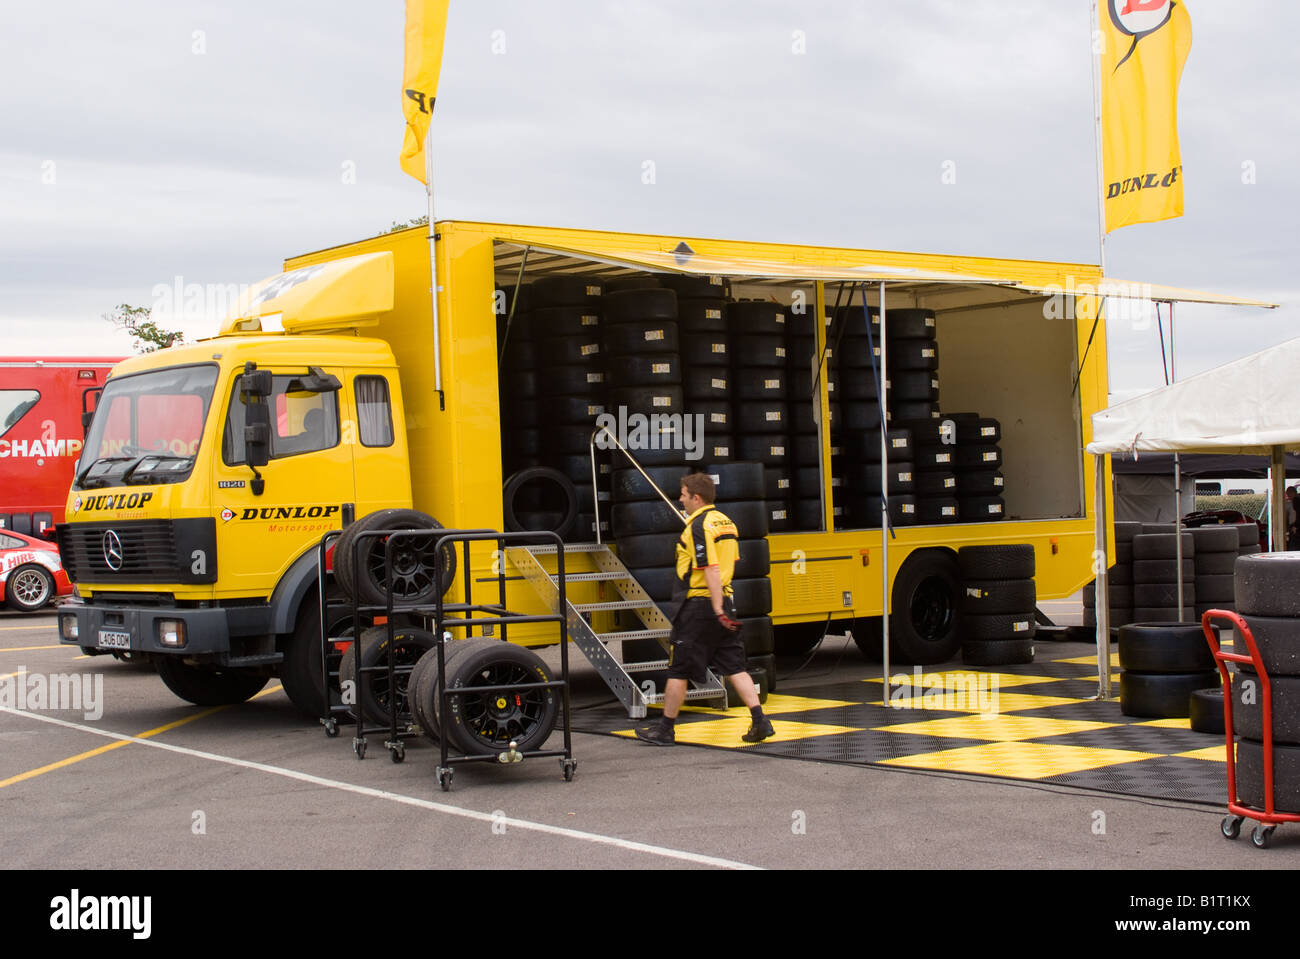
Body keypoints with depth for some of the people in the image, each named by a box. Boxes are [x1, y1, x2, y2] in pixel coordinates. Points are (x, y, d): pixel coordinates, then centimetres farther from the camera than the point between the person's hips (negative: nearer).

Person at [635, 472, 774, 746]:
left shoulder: (698, 526, -15)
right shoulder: (726, 522, 12)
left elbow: (711, 570, -23)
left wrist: (717, 609, -25)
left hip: (699, 606, -8)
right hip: (724, 603, 8)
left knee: (678, 670, 2)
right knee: (734, 667, 8)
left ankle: (665, 729, 11)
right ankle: (760, 721, -1)